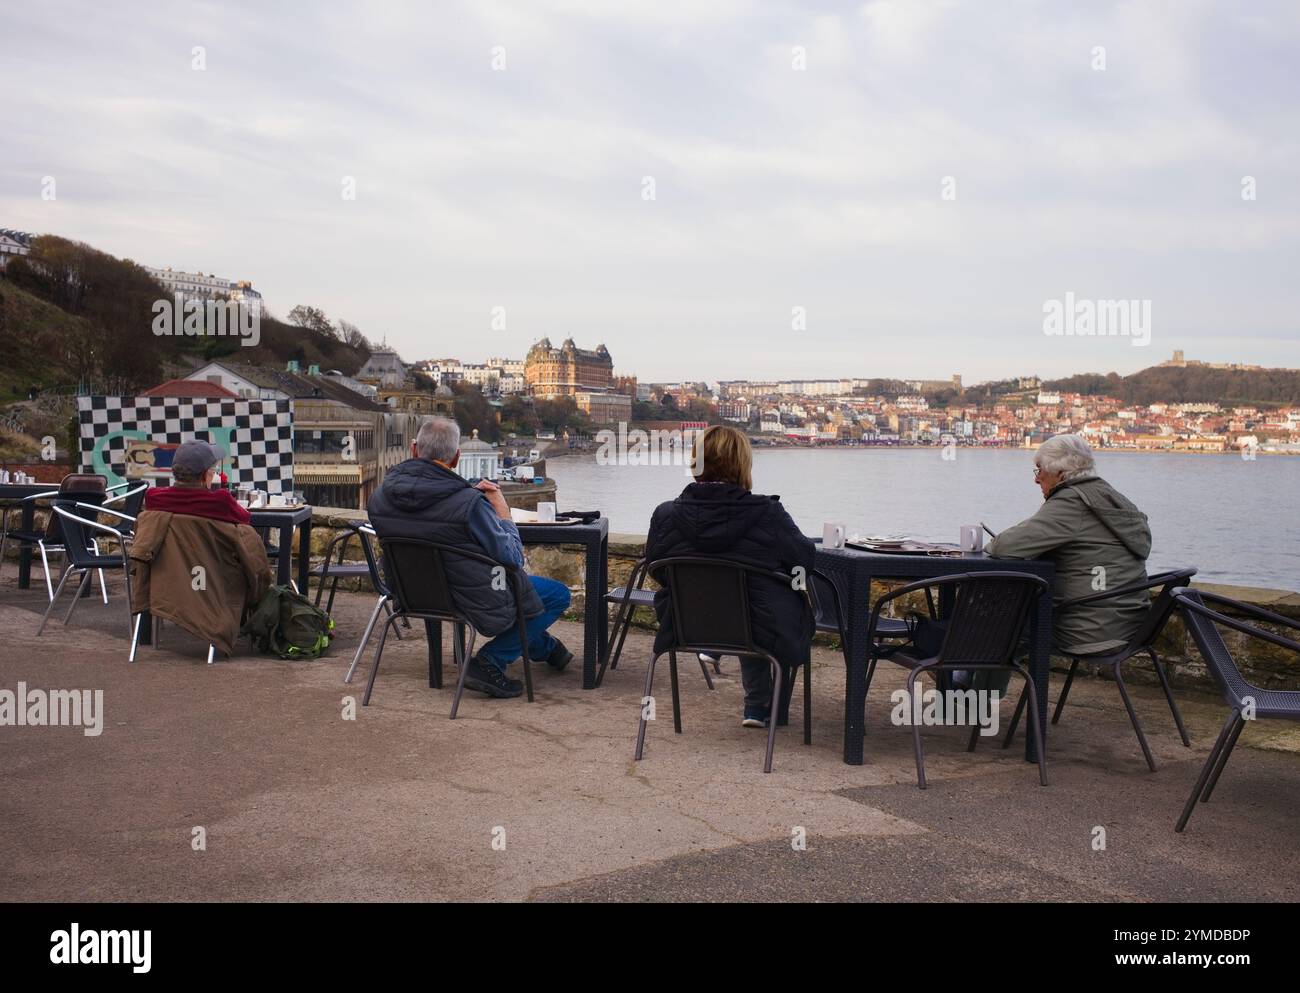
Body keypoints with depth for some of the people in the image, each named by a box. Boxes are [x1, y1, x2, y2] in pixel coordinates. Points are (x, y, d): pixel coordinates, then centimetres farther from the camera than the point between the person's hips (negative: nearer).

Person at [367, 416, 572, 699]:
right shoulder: (469, 504, -29)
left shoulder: (379, 498, -9)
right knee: (558, 594, 12)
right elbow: (513, 560, -20)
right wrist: (503, 512, -6)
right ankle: (490, 662, 5)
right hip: (482, 609, -8)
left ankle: (544, 646, 47)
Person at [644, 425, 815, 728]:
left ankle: (757, 705, 48)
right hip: (764, 634, -3)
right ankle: (764, 708, 42)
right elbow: (805, 559, -6)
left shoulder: (664, 515, -11)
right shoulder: (767, 514, -19)